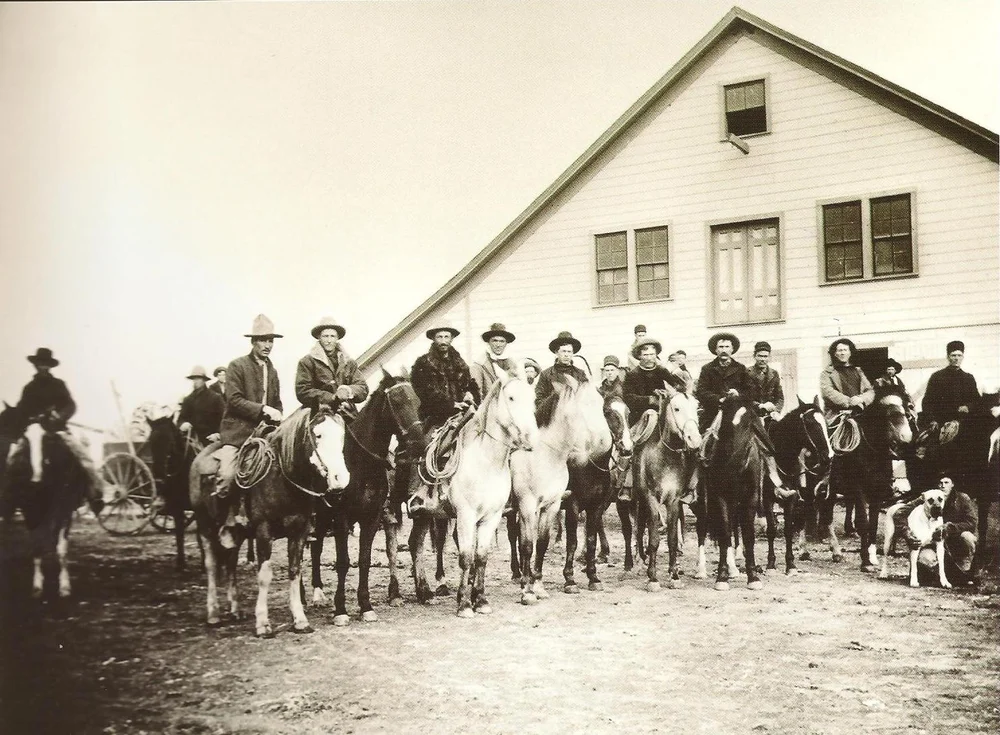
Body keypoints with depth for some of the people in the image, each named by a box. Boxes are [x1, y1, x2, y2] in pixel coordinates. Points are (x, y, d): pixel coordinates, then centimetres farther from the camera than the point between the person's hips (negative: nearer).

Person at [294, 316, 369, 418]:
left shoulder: (349, 363, 21)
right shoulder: (307, 362, 9)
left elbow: (363, 390, 13)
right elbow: (302, 392, -2)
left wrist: (348, 391, -11)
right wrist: (332, 398, -11)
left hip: (348, 417, 4)